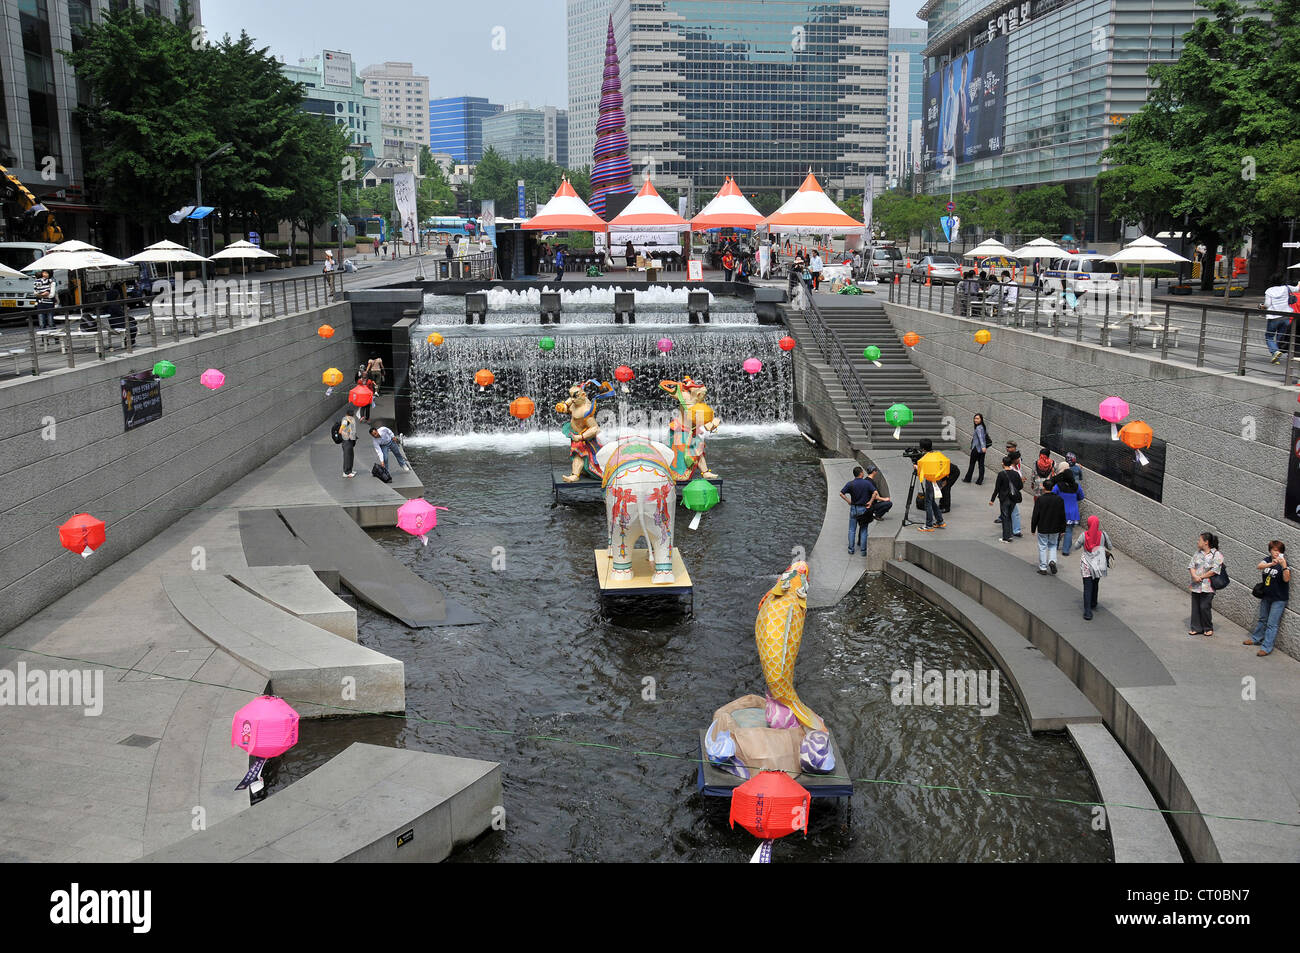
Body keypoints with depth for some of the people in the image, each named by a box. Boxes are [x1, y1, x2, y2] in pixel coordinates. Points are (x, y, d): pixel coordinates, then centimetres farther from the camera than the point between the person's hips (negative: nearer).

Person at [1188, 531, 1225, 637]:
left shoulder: (1217, 555, -7)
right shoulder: (1197, 553, 12)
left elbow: (1214, 570, -15)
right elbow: (1191, 566, 6)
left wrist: (1201, 577, -15)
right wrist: (1194, 576, -13)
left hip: (1207, 587, -6)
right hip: (1196, 585, 6)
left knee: (1204, 607, -6)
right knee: (1195, 607, 7)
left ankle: (1208, 628, 12)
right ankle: (1196, 628, 17)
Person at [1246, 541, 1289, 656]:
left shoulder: (1283, 564, -13)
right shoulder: (1268, 560, 1)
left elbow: (1286, 579, -27)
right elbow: (1259, 566, -20)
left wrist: (1284, 565, -41)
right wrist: (1271, 564, -38)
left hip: (1278, 599, -5)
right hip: (1266, 596, 5)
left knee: (1272, 624, -6)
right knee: (1262, 619, 22)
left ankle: (1267, 648, -3)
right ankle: (1256, 639, 38)